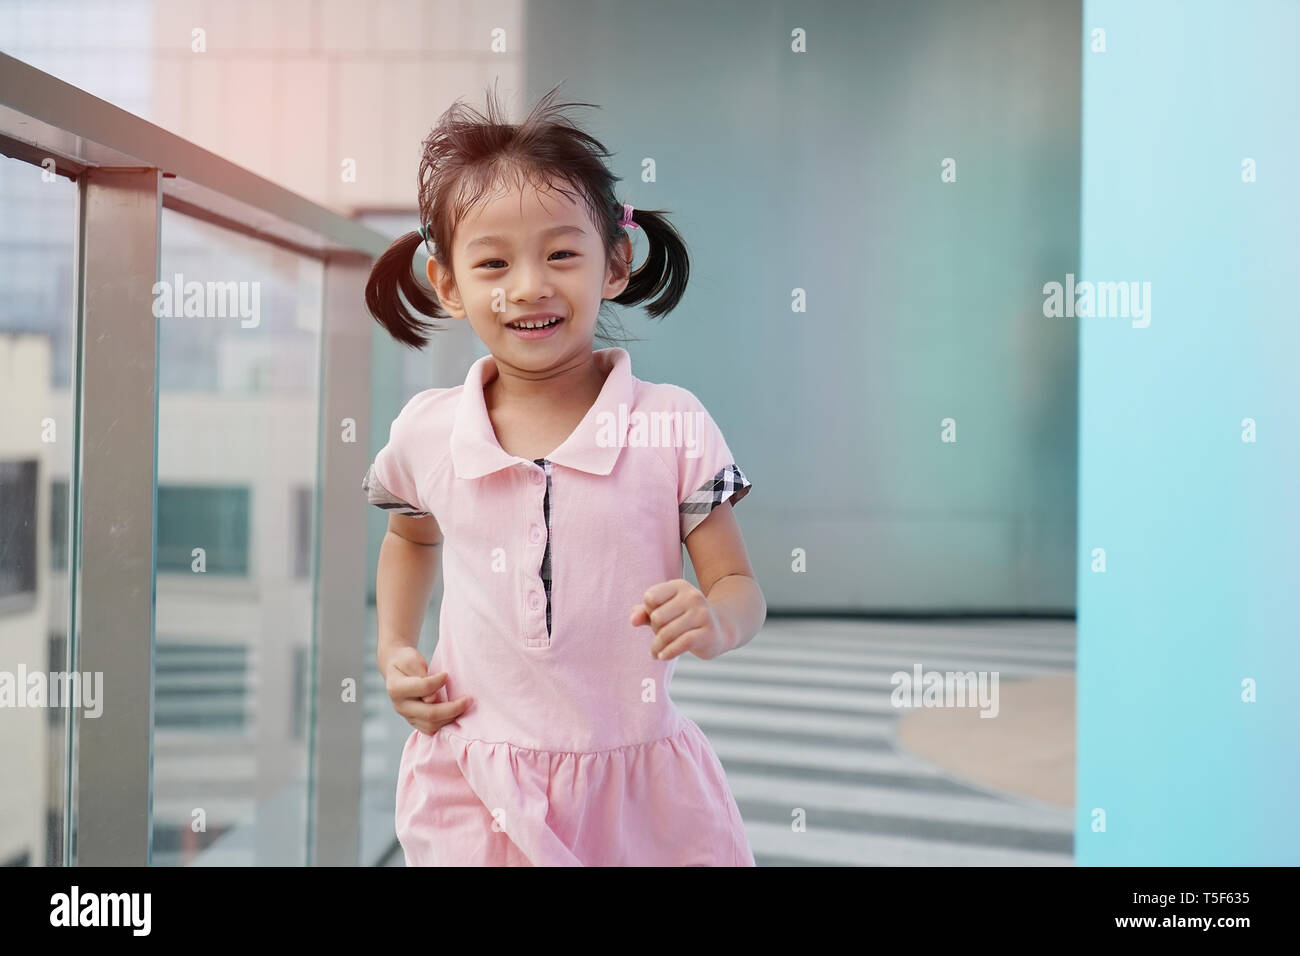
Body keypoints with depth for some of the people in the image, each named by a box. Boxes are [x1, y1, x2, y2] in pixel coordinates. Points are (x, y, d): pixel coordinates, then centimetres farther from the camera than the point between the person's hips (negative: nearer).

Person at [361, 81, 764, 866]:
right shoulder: (426, 434, -3)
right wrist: (395, 650, 8)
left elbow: (741, 587, -4)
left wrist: (712, 621, -25)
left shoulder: (673, 428, -10)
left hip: (639, 792, -1)